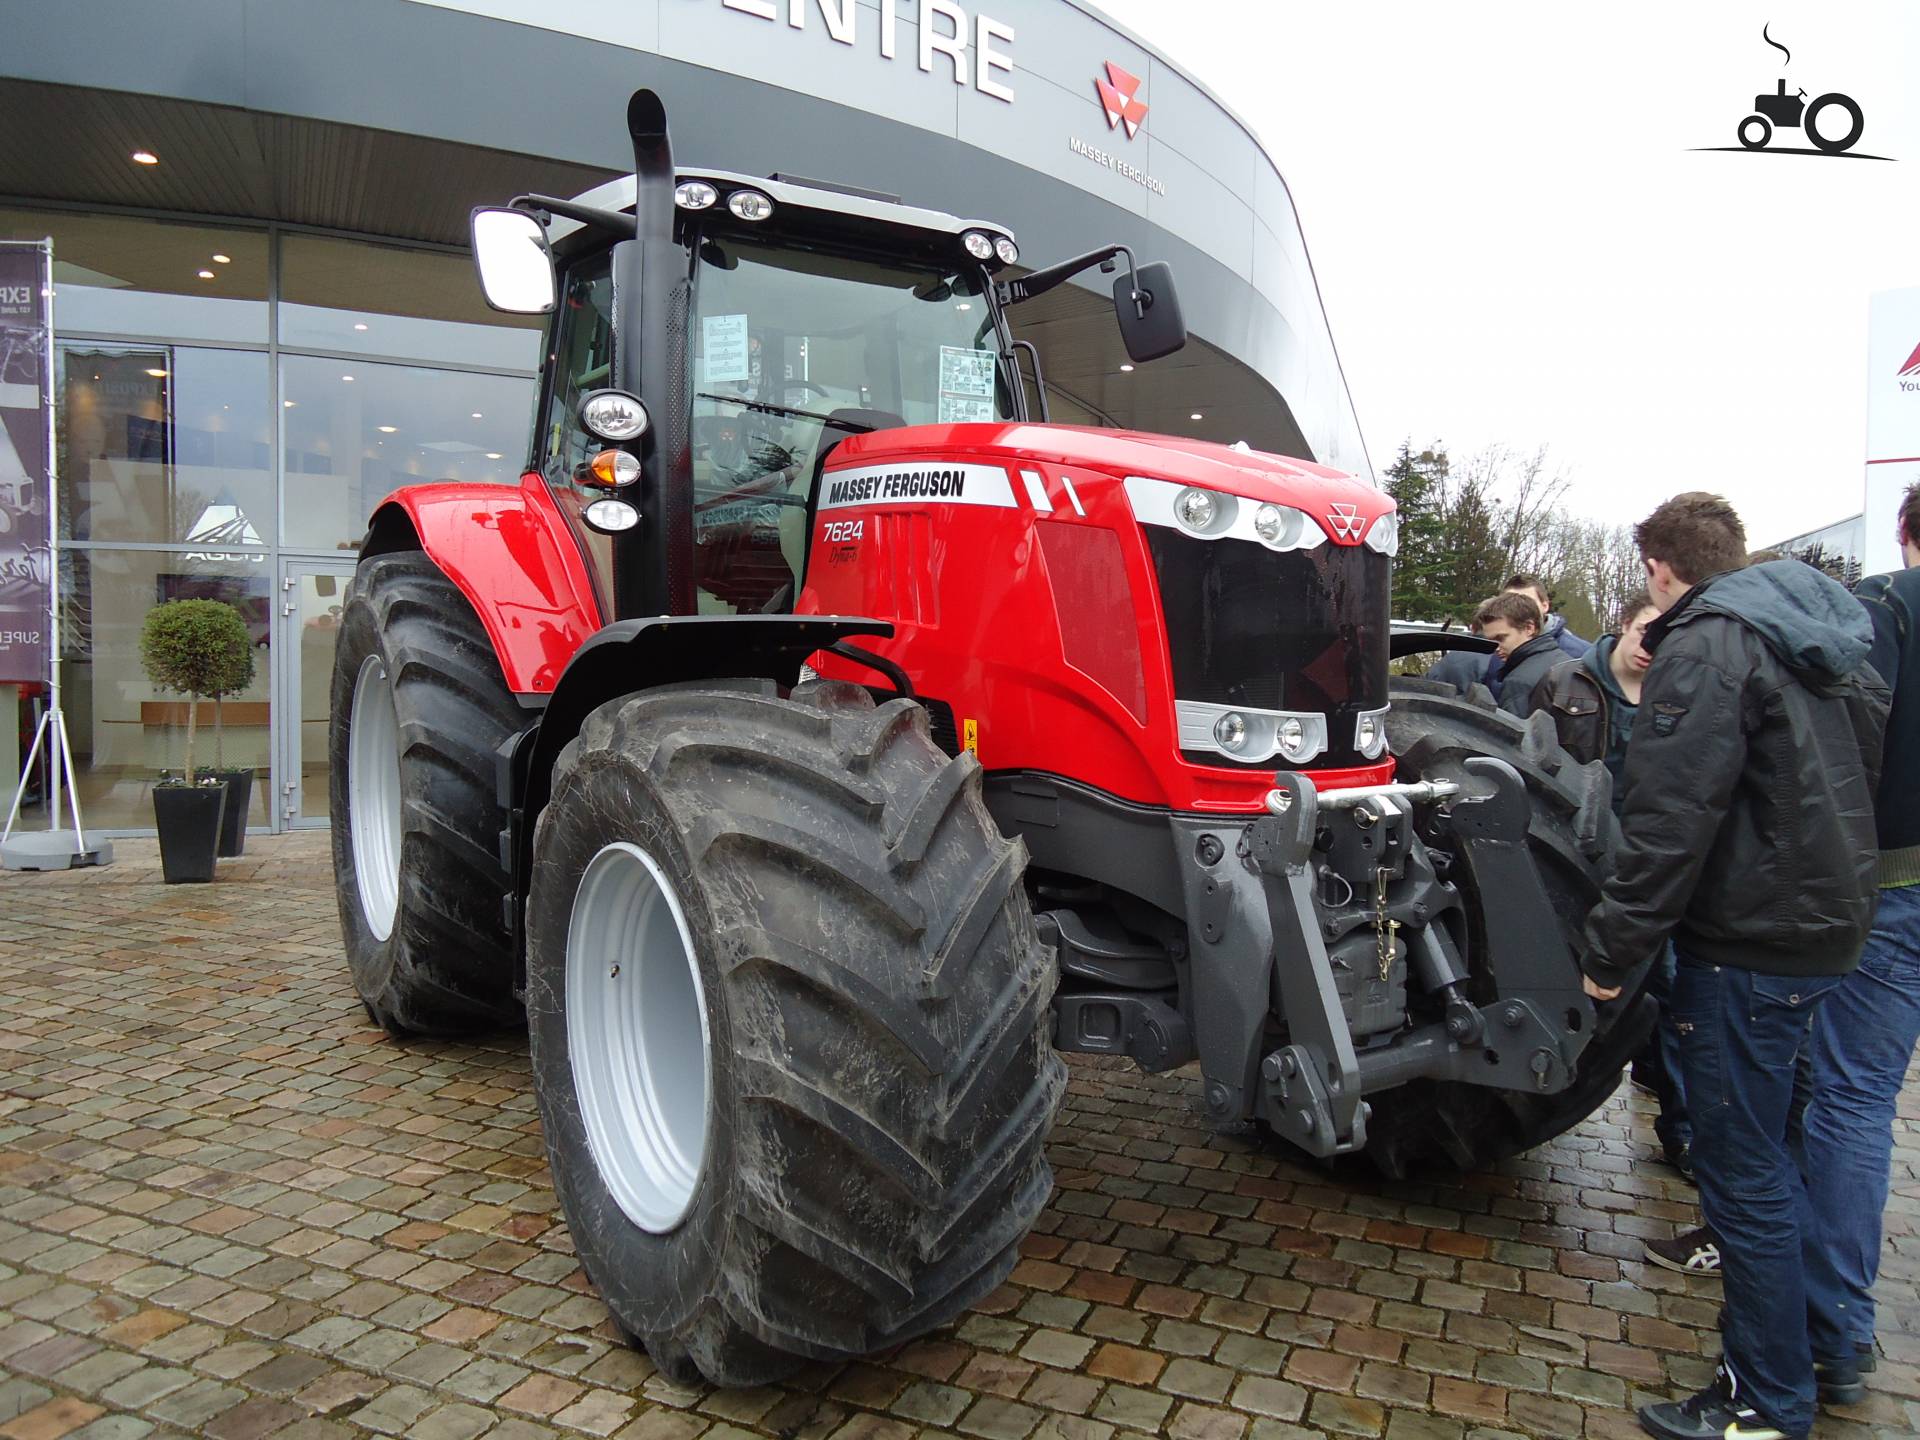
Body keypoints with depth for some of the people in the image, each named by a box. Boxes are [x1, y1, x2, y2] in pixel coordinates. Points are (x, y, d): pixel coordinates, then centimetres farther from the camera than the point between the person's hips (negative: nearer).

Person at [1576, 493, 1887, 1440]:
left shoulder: (1709, 646, -16)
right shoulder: (1826, 641, 14)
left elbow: (1672, 818, -24)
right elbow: (1852, 781, 25)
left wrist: (1613, 947, -18)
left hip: (1753, 941, -9)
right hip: (1826, 925, 10)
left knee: (1743, 1166, -1)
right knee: (1763, 1137, 27)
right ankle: (1752, 1252, 46)